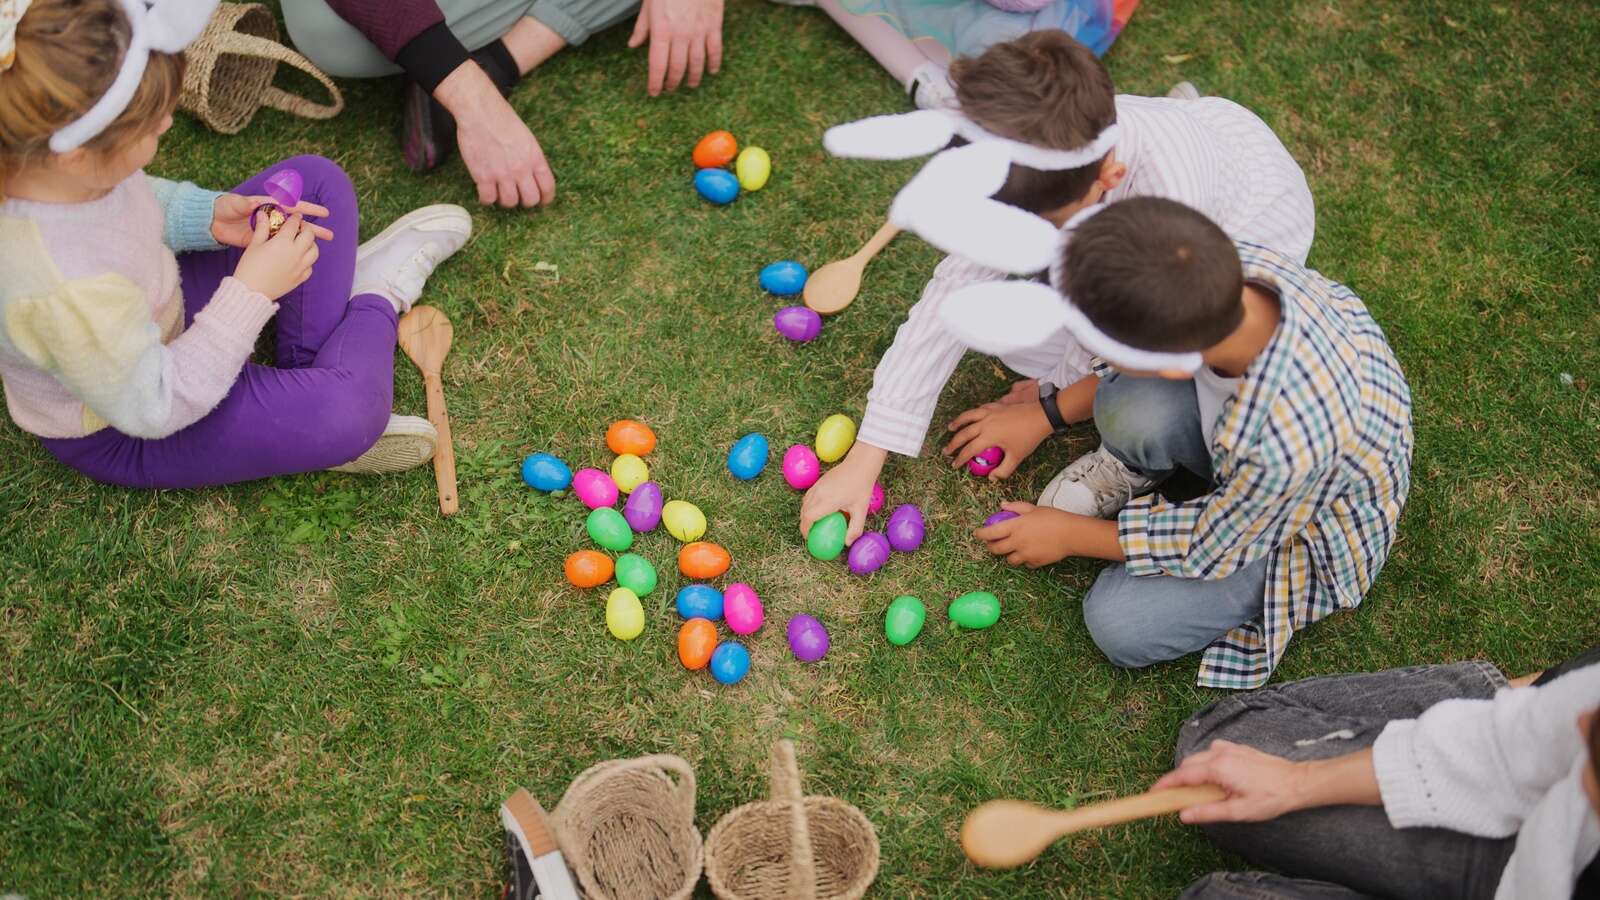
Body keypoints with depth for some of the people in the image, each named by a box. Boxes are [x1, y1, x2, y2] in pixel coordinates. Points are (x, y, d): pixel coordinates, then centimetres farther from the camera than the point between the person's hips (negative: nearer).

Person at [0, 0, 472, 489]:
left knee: (316, 181, 4)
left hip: (161, 315, 8)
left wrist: (208, 216, -15)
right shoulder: (67, 296, -43)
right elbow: (153, 409, -29)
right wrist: (251, 294, -29)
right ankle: (373, 298, 3)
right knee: (349, 413, -30)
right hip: (122, 436, -8)